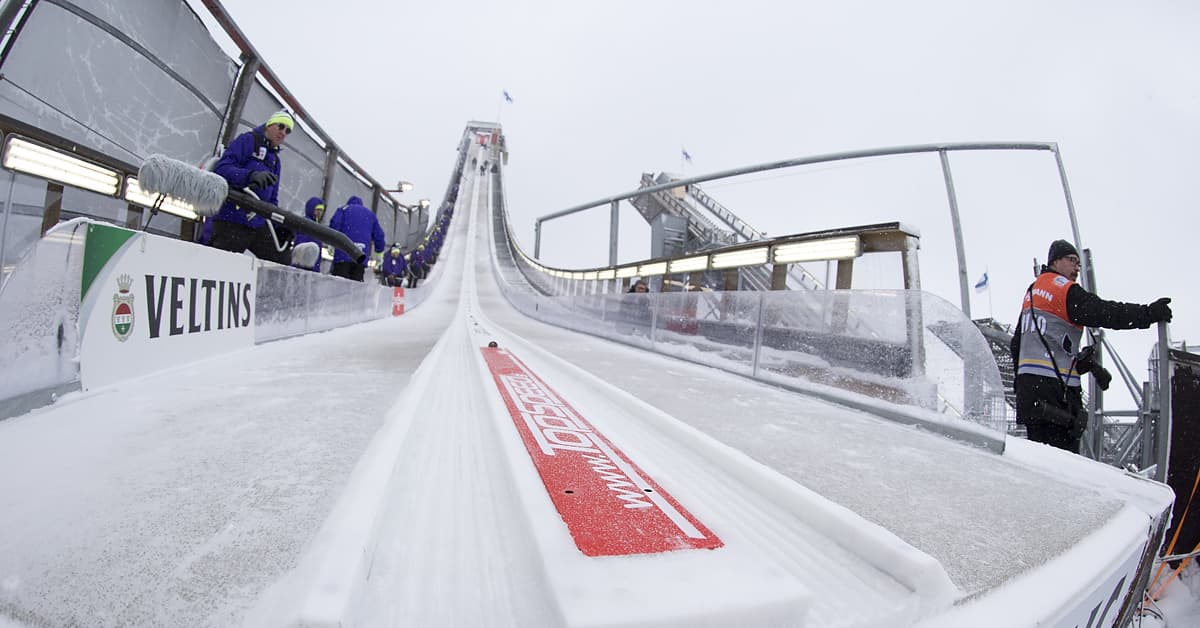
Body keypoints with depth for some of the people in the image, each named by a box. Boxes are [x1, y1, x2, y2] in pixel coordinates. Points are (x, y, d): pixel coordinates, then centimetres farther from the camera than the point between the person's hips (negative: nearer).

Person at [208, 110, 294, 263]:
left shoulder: (275, 160, 21)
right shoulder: (247, 140, 0)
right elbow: (221, 169, -15)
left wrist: (279, 224, 9)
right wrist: (251, 175, -33)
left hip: (258, 224, 7)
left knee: (283, 259, 3)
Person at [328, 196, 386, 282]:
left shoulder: (344, 209, 12)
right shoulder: (371, 214, 21)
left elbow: (334, 226, -2)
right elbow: (378, 235, 19)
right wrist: (380, 248, 29)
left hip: (343, 255, -3)